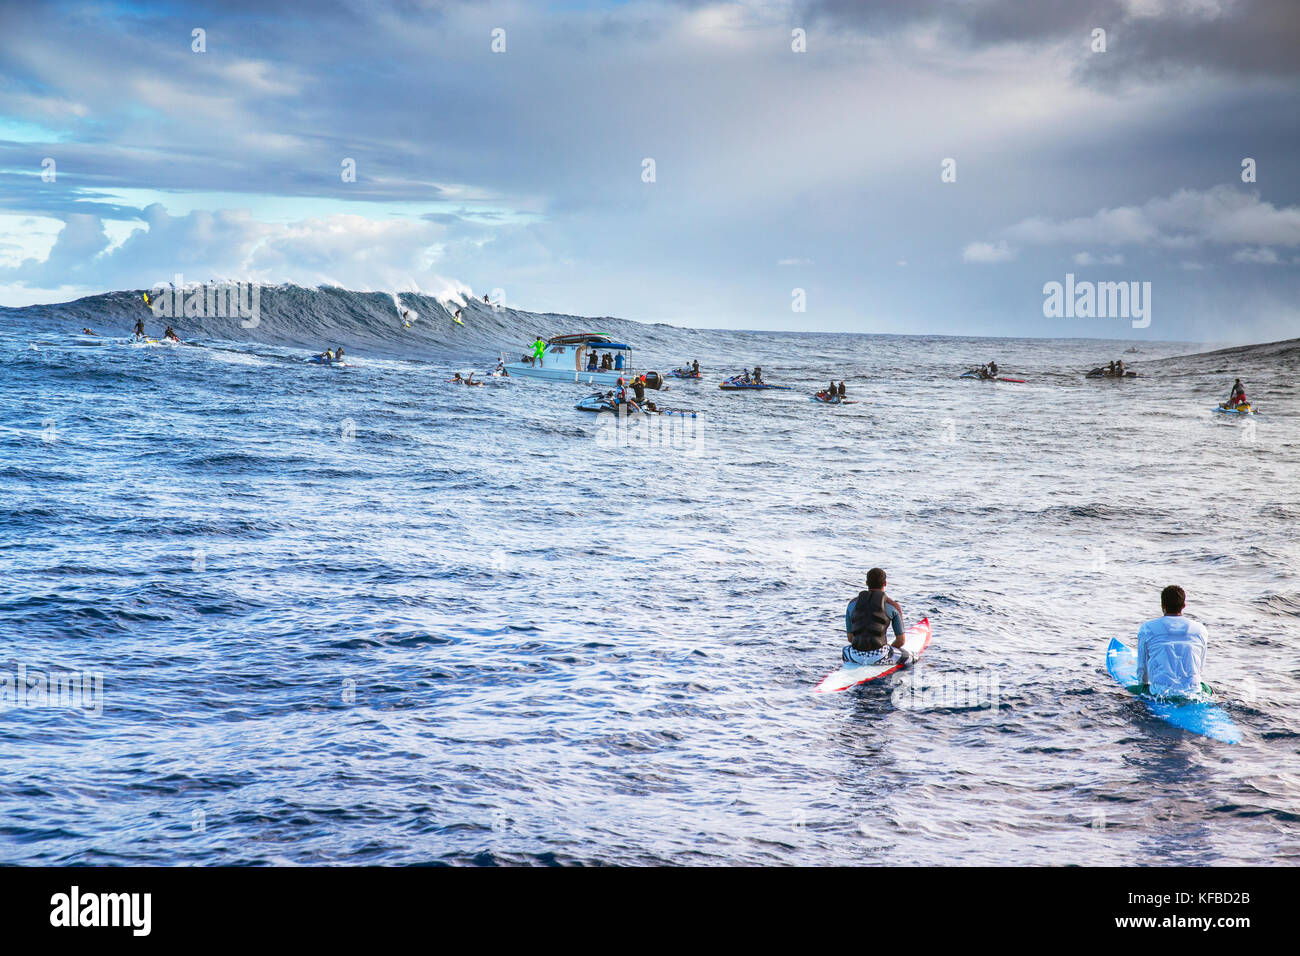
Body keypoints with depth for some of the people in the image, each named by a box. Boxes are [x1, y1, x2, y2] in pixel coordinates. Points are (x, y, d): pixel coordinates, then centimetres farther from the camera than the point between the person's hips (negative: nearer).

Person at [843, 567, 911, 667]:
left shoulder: (852, 603, 12)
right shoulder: (893, 606, 4)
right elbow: (900, 641, 8)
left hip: (856, 657, 3)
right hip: (880, 655, -3)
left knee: (846, 650, 38)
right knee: (907, 657, 24)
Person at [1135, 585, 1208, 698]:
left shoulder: (1147, 628, -1)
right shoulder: (1200, 629, 4)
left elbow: (1142, 667, 8)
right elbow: (1200, 667, 15)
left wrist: (1144, 685, 29)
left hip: (1160, 693, -3)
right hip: (1193, 692, 3)